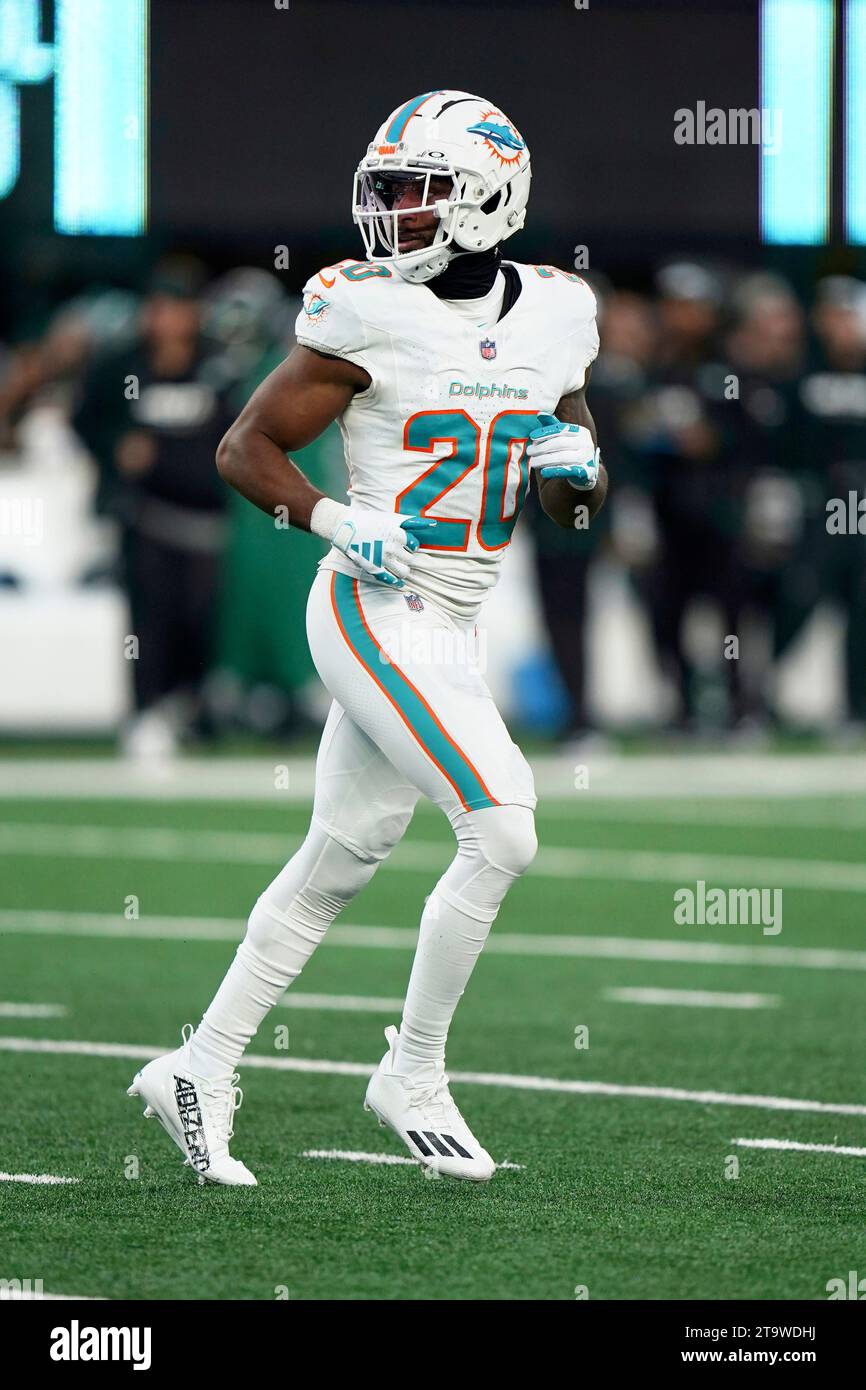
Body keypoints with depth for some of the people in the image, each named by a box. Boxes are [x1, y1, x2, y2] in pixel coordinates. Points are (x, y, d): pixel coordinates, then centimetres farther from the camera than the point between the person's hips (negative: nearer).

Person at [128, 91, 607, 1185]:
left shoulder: (553, 316, 7)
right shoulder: (369, 317, -10)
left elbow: (571, 510, 18)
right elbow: (245, 448, -3)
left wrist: (579, 465, -4)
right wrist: (336, 525, -16)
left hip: (446, 630, 7)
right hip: (376, 612, -7)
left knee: (340, 861, 11)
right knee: (502, 830, -16)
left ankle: (200, 1074, 22)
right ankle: (413, 1075, -3)